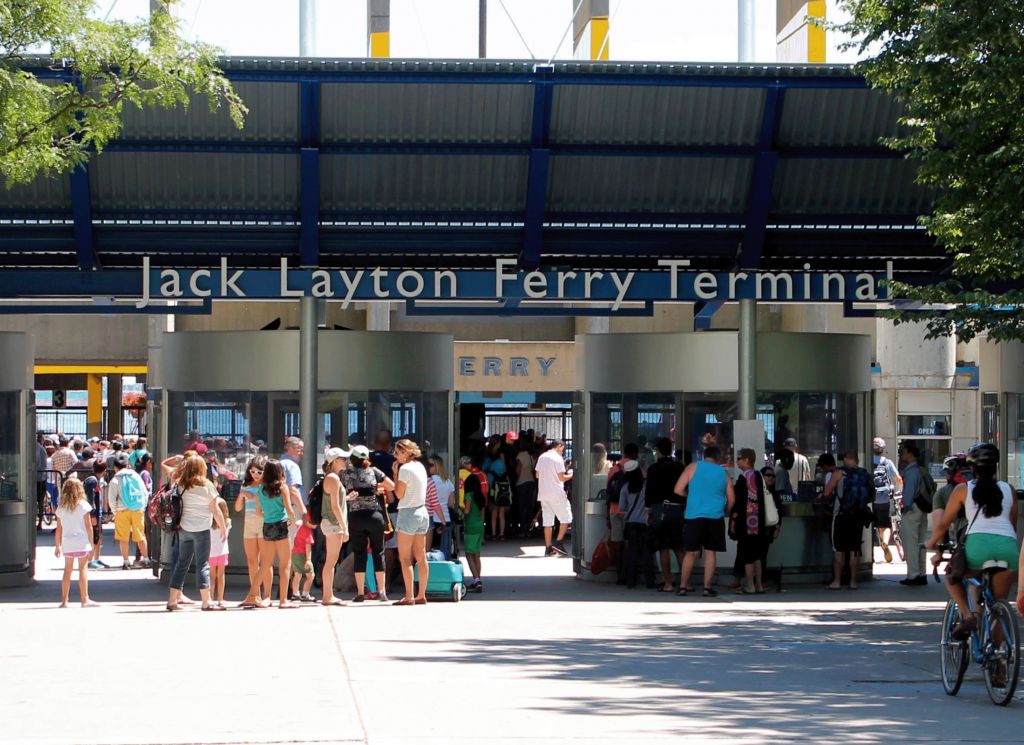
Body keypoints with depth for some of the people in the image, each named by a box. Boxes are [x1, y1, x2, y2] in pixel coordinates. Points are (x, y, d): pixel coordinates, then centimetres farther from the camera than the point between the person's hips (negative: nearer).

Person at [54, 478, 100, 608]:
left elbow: (59, 529, 7)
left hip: (67, 543, 4)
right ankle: (85, 599, -8)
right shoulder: (83, 505, -5)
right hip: (81, 542, -4)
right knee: (83, 568, -2)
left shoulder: (61, 507, 5)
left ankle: (64, 600, 12)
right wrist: (91, 544, 0)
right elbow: (88, 527, -6)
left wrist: (57, 546, 14)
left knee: (68, 569, 11)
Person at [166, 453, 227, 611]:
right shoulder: (206, 486, -7)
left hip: (184, 528, 4)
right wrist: (223, 528, 7)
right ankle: (206, 601, -8)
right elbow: (215, 511, -3)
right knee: (202, 564, -3)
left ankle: (172, 600, 13)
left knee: (182, 563, 12)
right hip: (201, 529, -4)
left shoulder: (180, 485, 2)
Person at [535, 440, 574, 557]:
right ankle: (558, 542, -4)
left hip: (543, 494, 7)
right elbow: (561, 477, -14)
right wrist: (570, 474, 5)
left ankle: (548, 547, 5)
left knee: (547, 521, 7)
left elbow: (537, 475, 15)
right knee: (566, 518, 4)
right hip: (557, 494, -7)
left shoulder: (542, 457, 10)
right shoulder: (558, 458, -10)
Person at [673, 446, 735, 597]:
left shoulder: (693, 467, 3)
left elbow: (678, 490, -1)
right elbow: (731, 499, 11)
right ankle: (707, 587, 1)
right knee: (711, 552, 3)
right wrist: (725, 513, 27)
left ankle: (683, 586, 7)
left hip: (694, 516, 0)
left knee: (691, 552, 5)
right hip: (715, 517, 1)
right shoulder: (723, 473, 9)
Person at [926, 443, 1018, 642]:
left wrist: (931, 544, 39)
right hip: (1008, 546, 2)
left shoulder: (963, 489, 16)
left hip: (978, 544, -2)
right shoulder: (1008, 490, 23)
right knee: (999, 603, 18)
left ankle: (967, 615, 2)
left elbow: (943, 525, 21)